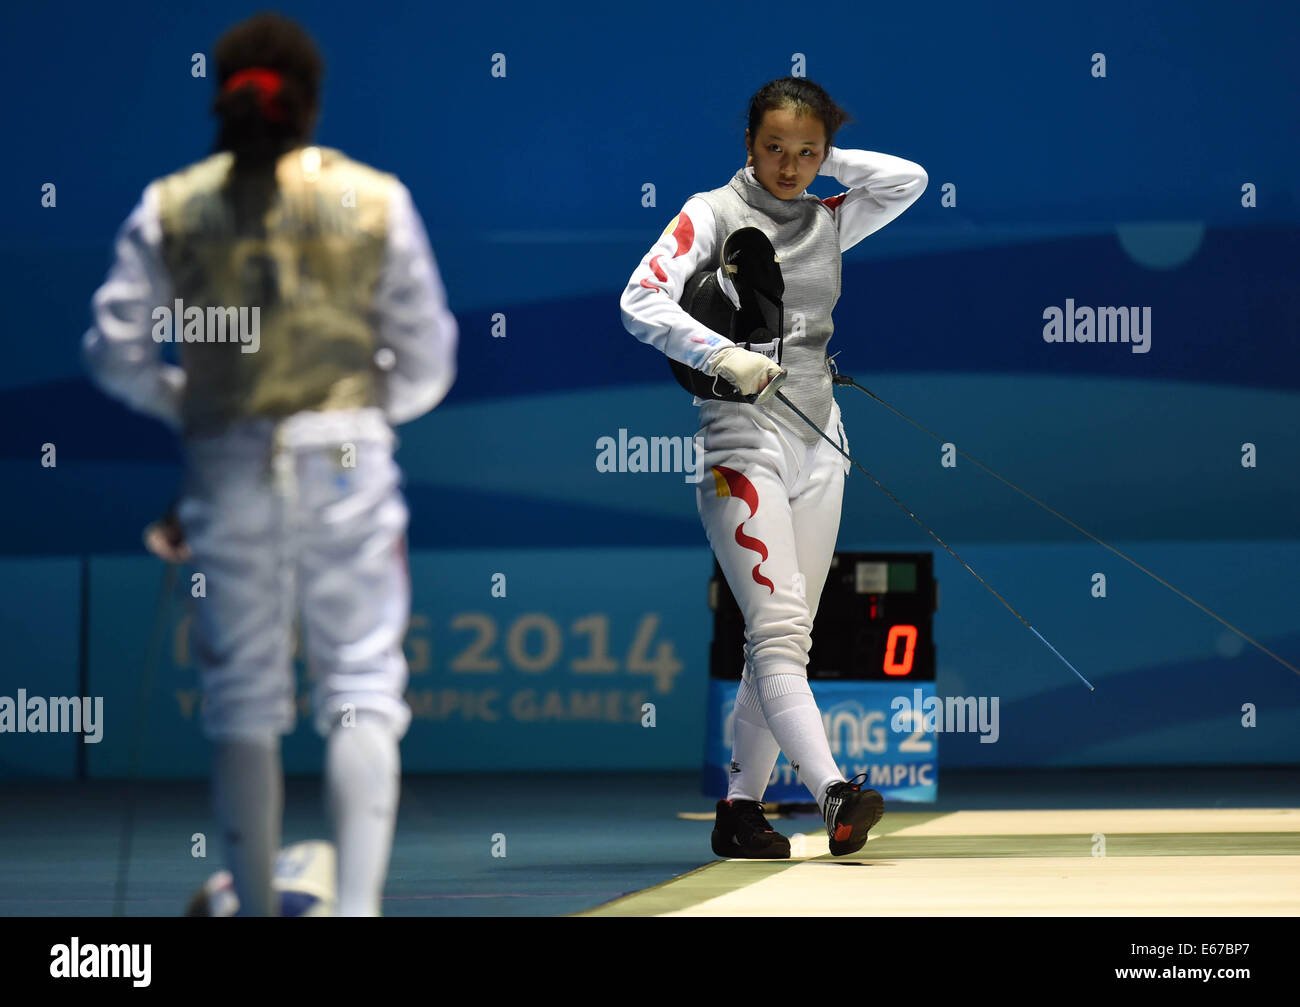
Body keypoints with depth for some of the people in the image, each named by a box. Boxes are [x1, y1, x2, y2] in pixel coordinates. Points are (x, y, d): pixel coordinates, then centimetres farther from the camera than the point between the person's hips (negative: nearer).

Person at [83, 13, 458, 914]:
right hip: (348, 460, -1)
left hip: (228, 463, 1)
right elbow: (426, 364, 4)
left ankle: (258, 909, 14)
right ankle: (357, 902, -14)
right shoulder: (374, 199, 1)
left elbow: (117, 352, 2)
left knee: (245, 702, 9)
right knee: (363, 686, 0)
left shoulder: (172, 207, 2)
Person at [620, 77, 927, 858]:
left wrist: (824, 160, 2)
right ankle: (836, 797, -31)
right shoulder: (713, 214, -4)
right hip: (743, 442, -6)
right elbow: (641, 300, -15)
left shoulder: (827, 222, 10)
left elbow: (910, 180, 1)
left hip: (817, 443, 6)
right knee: (779, 630, -17)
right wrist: (720, 356, -26)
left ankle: (741, 809, 15)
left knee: (786, 638, 7)